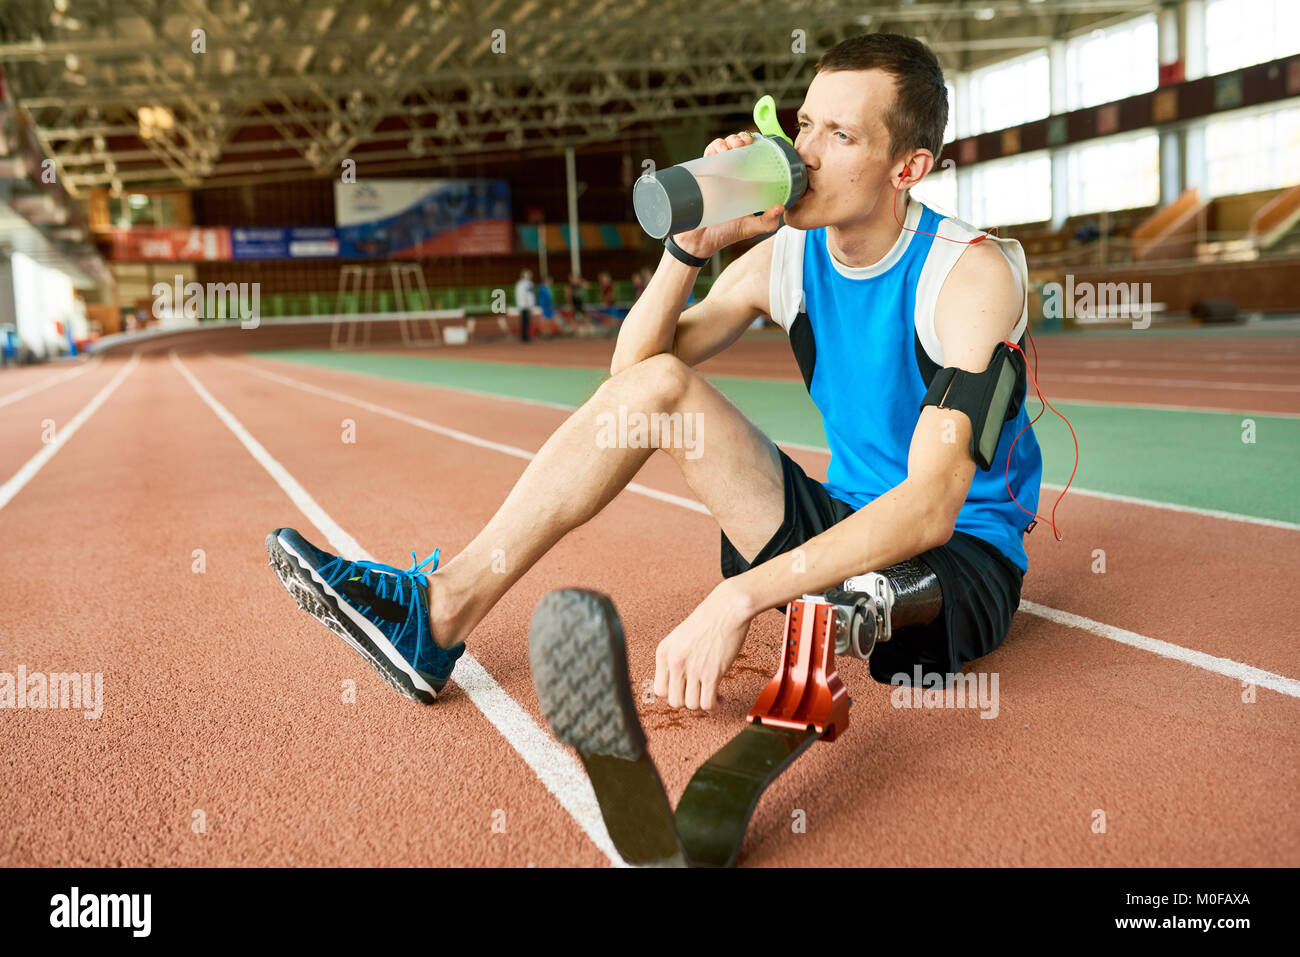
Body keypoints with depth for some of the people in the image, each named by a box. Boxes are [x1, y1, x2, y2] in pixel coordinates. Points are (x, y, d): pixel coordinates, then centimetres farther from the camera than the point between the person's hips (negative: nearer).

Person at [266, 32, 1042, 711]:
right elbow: (630, 369, 0)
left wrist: (742, 595, -39)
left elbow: (930, 507, -29)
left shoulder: (972, 272, -18)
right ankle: (444, 608, -14)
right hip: (848, 532, 6)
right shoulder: (785, 257, 2)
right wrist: (693, 244, -16)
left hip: (961, 565, -6)